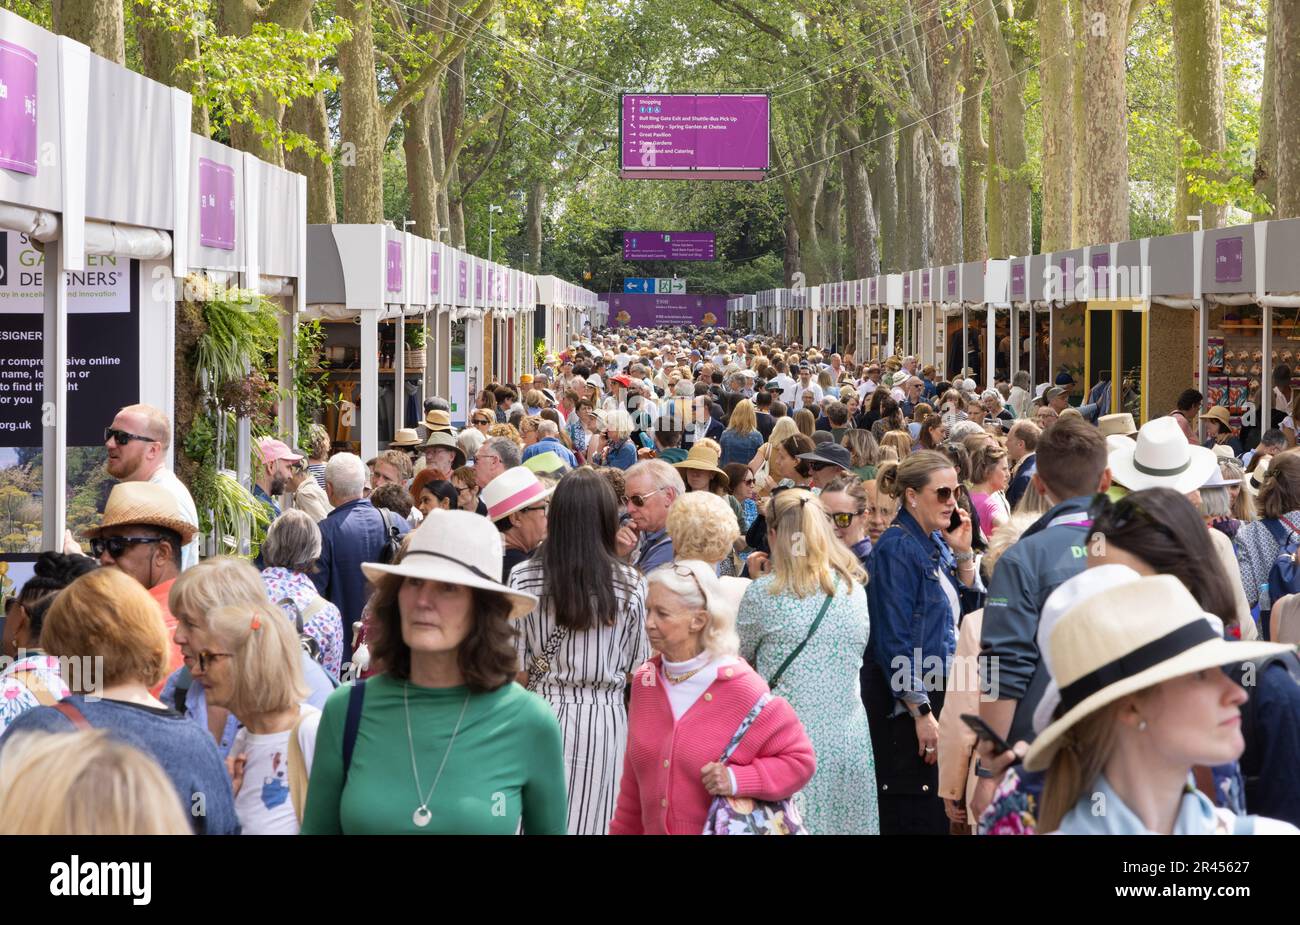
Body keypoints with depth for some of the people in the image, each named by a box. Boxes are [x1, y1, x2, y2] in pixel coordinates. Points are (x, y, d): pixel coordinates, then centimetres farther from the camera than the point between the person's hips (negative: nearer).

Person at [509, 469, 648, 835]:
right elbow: (638, 670, 0)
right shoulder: (631, 585, -8)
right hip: (603, 721, 0)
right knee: (593, 821, 9)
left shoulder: (523, 579, -8)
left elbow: (517, 670, -3)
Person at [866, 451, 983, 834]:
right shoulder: (898, 548, -14)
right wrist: (922, 712, -20)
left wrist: (963, 553, 2)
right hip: (906, 700, -9)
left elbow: (968, 609, 14)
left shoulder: (937, 544, 10)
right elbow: (894, 640, -18)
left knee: (941, 809, 11)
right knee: (918, 815, -5)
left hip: (939, 690, 9)